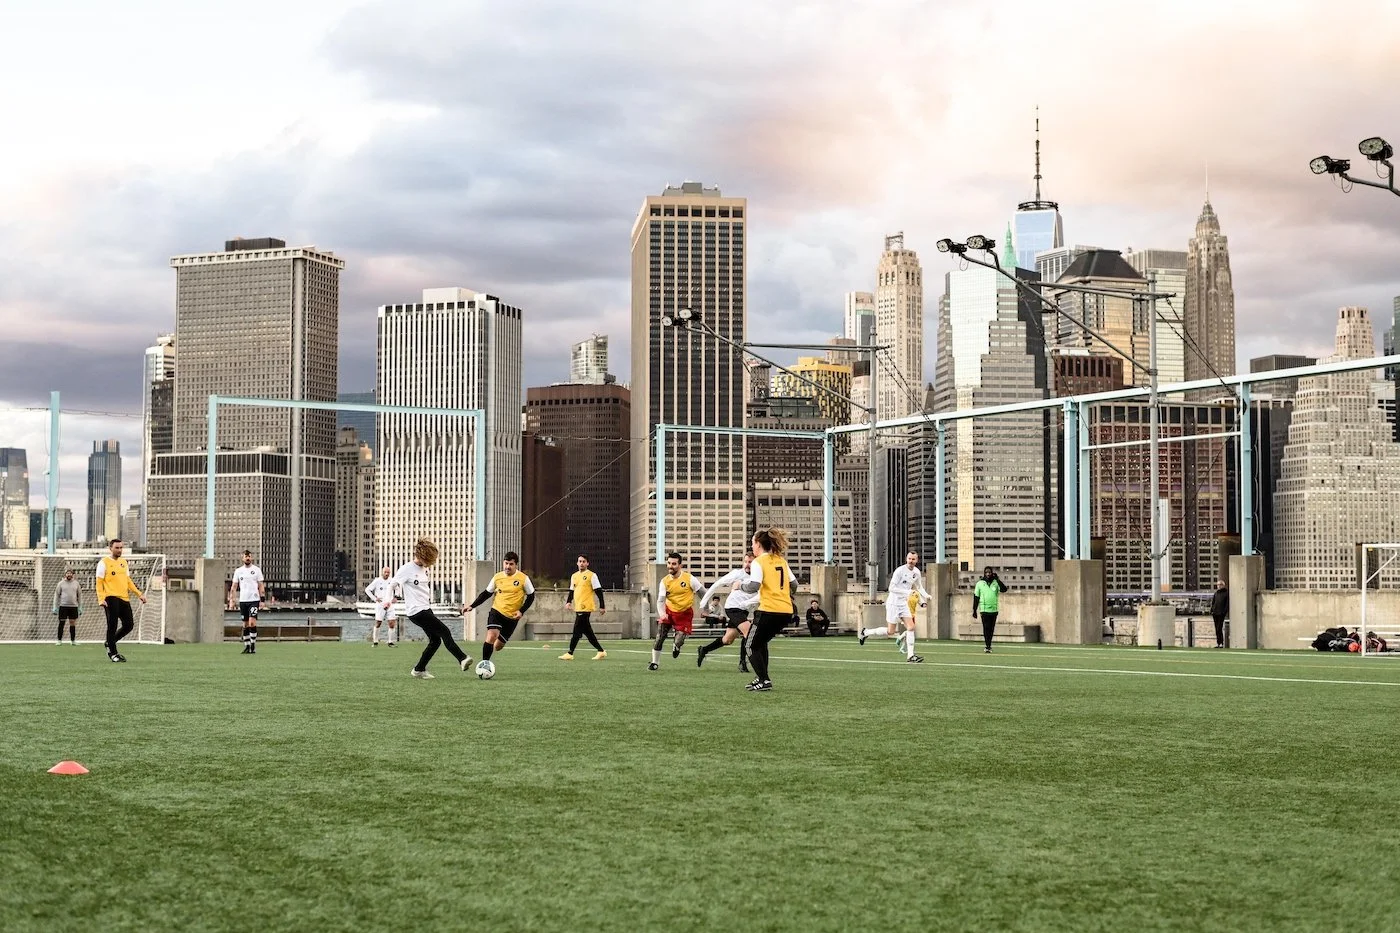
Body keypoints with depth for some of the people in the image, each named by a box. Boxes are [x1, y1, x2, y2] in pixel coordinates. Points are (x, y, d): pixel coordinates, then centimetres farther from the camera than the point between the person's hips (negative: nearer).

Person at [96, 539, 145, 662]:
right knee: (112, 625, -4)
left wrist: (139, 594, 14)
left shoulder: (123, 562, 17)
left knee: (129, 625, 5)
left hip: (124, 598, 7)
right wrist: (101, 600, -15)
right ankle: (112, 653, 6)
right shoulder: (104, 562, -2)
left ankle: (110, 643, 25)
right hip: (111, 598, -6)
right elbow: (99, 582, -5)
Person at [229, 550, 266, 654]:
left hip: (254, 600, -3)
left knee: (252, 622, -15)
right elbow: (234, 586, 10)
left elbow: (261, 585, 3)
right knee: (245, 624, 6)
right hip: (242, 600, 3)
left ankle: (253, 645, -9)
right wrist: (231, 600, 2)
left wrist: (262, 600, -4)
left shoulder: (257, 570, 3)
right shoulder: (238, 571, 9)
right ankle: (247, 646, 12)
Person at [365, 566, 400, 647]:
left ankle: (390, 642, 2)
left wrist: (395, 597, 11)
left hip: (390, 605, 3)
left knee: (392, 623, -5)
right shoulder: (377, 581, -1)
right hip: (380, 605, -3)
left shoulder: (391, 581, 8)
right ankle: (375, 642, 8)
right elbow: (367, 590, 2)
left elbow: (397, 589, 26)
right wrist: (374, 598, -5)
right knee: (378, 623, -2)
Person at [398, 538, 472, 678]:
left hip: (426, 609, 9)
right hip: (416, 611, -9)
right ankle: (462, 659, -18)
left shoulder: (424, 568, 11)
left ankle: (419, 670, 14)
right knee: (445, 632, -15)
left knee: (435, 640, 6)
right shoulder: (407, 569, -13)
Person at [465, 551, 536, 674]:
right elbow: (486, 593, 11)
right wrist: (472, 606, 3)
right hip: (496, 611, 0)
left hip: (512, 617, 0)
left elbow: (531, 596, 2)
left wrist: (521, 611, -10)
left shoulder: (523, 579, -6)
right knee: (491, 636, -24)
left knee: (498, 646, 6)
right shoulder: (497, 577, 0)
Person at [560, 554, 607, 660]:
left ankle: (570, 653, -9)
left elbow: (598, 591, -6)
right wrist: (568, 602, 7)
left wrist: (602, 606, -9)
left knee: (577, 631, -10)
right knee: (587, 631, 9)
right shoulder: (574, 576, 16)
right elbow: (571, 591, 23)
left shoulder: (591, 575, -5)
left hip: (586, 608, -8)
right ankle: (601, 651, 16)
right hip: (577, 607, 8)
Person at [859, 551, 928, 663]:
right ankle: (866, 632, 17)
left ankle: (910, 656, -6)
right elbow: (891, 588, -21)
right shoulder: (900, 571, -18)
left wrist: (926, 596, 4)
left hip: (904, 603, 7)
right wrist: (907, 592, -28)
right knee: (890, 632, -3)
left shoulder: (917, 572, 5)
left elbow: (919, 587, 22)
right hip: (893, 603, -7)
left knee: (910, 627, -6)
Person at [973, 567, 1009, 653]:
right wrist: (974, 610, 4)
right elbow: (976, 598, 6)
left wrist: (997, 579, -17)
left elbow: (1004, 589, -13)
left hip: (994, 610, 2)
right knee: (986, 628, -10)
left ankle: (988, 645, 18)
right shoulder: (980, 583, 3)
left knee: (991, 629, 8)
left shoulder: (995, 583, 5)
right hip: (984, 610, -2)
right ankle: (988, 647, -12)